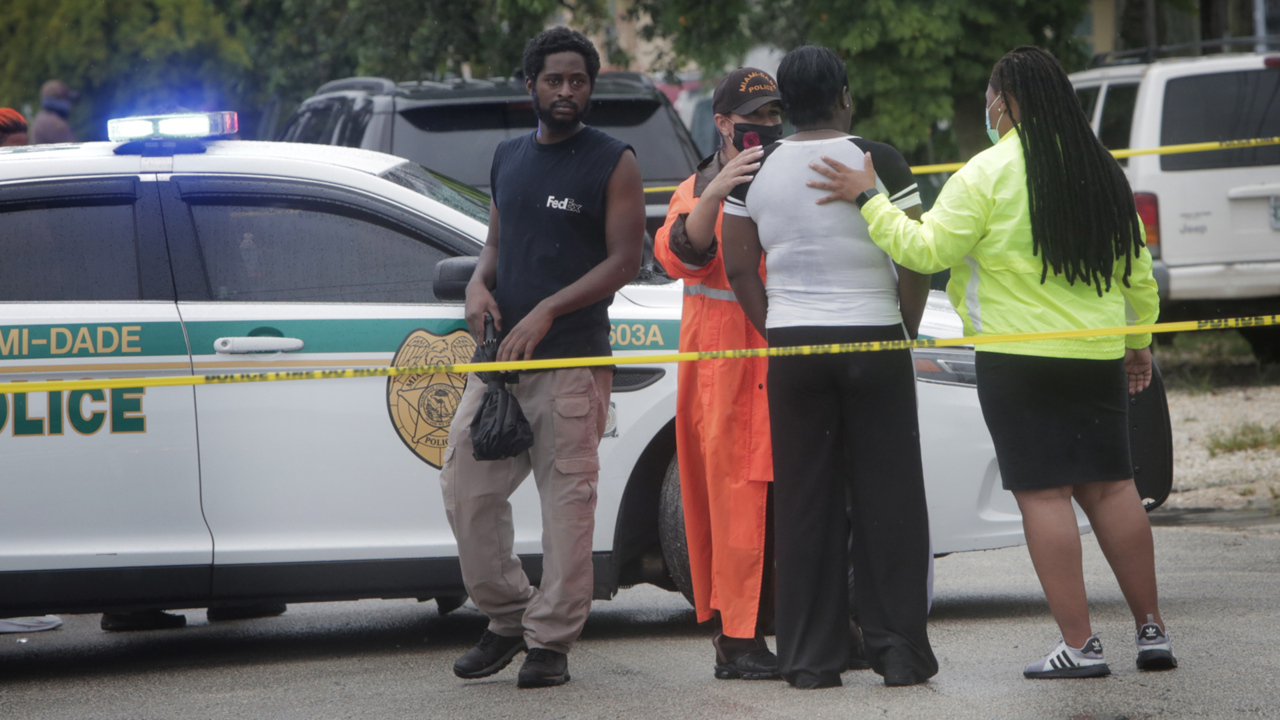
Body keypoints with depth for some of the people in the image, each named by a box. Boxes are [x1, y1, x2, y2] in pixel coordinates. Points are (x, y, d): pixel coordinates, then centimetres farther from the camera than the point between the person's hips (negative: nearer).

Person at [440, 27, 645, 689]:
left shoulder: (613, 163, 0)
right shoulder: (508, 158, 17)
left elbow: (625, 260, -6)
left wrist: (546, 312, -15)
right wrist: (479, 285, 2)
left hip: (572, 360, -6)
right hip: (499, 356, 6)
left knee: (566, 500, -5)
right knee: (465, 486, 2)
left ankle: (551, 641, 1)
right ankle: (506, 618, 17)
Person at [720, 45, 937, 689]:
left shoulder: (755, 171, 3)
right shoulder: (879, 161, -6)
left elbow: (739, 267, 4)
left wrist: (775, 330, 11)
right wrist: (905, 331, 4)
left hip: (791, 346, 2)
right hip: (873, 340, -2)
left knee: (804, 501, 6)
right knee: (886, 498, 3)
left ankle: (810, 658, 6)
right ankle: (899, 650, 3)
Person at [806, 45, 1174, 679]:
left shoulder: (988, 173, -10)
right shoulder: (1099, 169, 9)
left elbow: (926, 249, -12)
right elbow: (1136, 269, 15)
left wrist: (867, 199, -4)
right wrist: (1140, 339, 26)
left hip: (1018, 358, -6)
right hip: (1098, 355, 6)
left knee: (1043, 493, -4)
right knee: (1110, 486, 11)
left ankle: (1078, 644, -7)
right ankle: (1152, 631, 13)